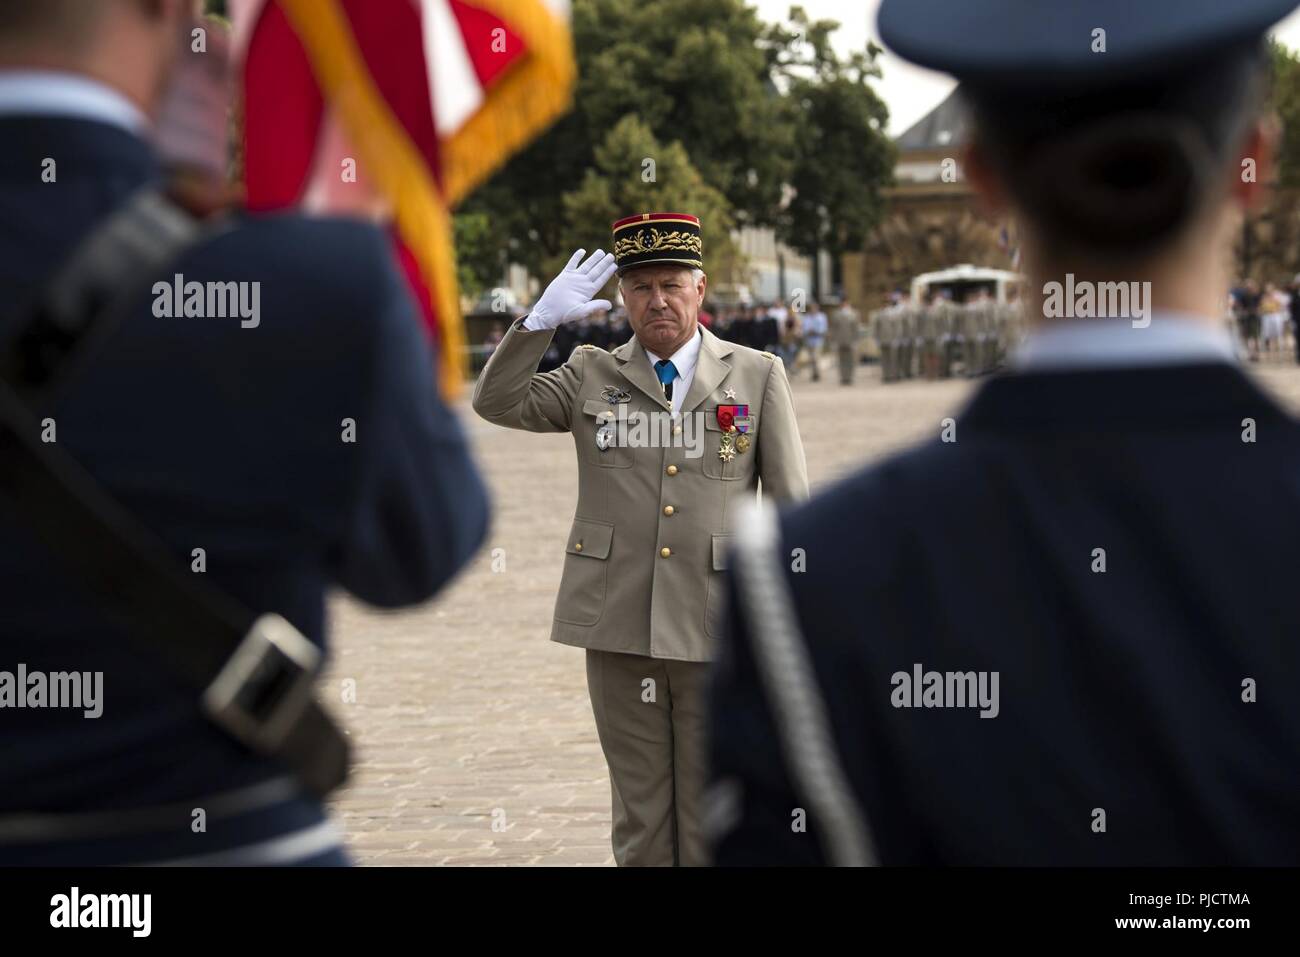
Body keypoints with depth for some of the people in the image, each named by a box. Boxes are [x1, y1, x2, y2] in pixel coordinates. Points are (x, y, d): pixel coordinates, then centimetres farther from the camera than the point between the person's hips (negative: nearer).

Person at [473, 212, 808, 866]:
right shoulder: (591, 377, 10)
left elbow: (791, 508, 4)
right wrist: (542, 320, -12)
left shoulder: (758, 376, 5)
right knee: (640, 818, 9)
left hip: (718, 634, -1)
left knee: (712, 824, 5)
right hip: (620, 632, 1)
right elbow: (497, 403, 0)